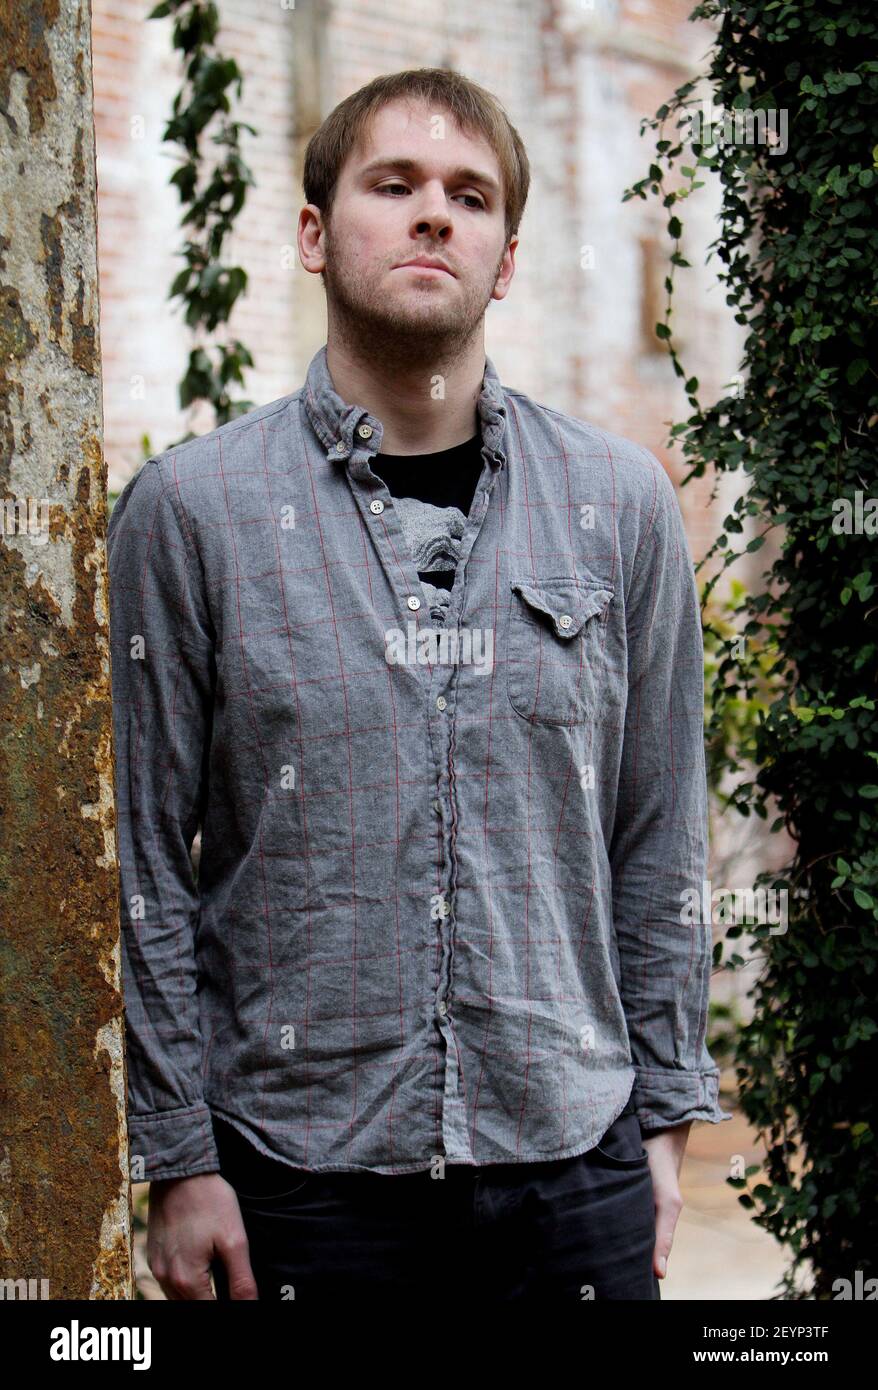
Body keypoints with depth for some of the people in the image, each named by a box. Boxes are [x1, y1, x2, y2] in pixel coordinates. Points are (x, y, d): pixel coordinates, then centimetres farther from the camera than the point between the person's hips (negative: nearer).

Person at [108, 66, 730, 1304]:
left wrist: (667, 1114, 7)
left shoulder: (621, 503, 4)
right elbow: (144, 866, -1)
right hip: (300, 1171, -1)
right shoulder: (190, 508, -2)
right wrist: (178, 1160, -3)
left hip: (577, 1161, 2)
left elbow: (659, 839, 9)